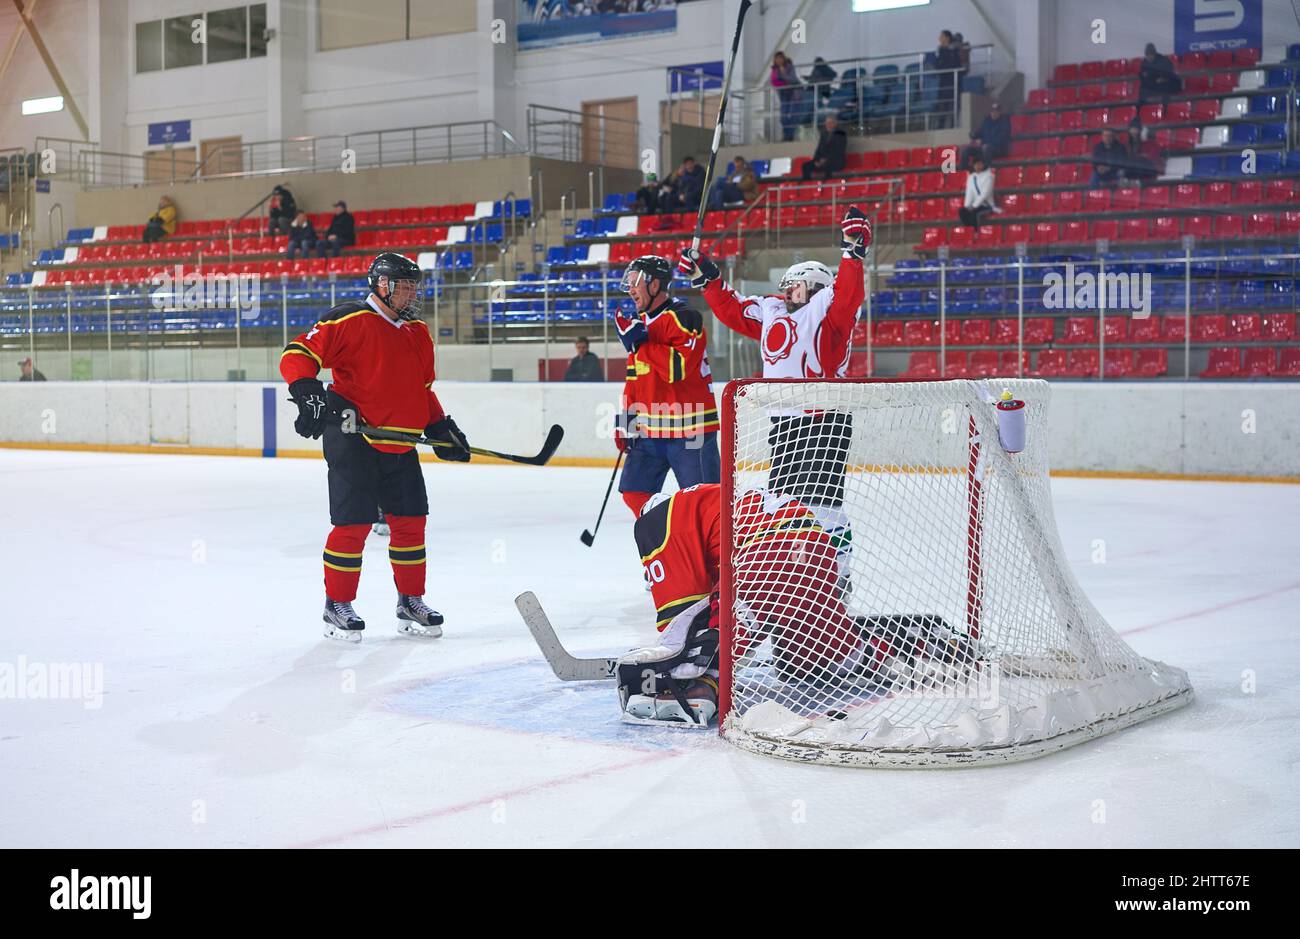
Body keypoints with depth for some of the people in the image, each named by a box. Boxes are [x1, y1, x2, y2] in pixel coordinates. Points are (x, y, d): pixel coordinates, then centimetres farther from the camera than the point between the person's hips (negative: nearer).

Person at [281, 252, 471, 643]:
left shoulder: (418, 332, 14)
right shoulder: (349, 320, -10)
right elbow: (297, 354, -13)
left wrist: (441, 428, 15)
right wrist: (309, 393, -27)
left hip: (400, 445, 7)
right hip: (352, 438, -7)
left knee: (410, 520, 8)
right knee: (354, 522, -6)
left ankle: (411, 603, 20)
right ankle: (337, 605, 8)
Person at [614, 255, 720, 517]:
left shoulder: (684, 318, -13)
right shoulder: (640, 322, 15)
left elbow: (678, 367, -26)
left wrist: (641, 342, -22)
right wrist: (625, 422, 18)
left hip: (688, 427, -9)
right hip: (649, 430, 9)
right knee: (635, 491, 8)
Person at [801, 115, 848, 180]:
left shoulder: (841, 134, -4)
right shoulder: (824, 134, 16)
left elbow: (839, 152, -12)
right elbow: (819, 149, 15)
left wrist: (826, 160, -19)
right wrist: (816, 161, -4)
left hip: (836, 162, -6)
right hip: (822, 160, 6)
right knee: (806, 166, -16)